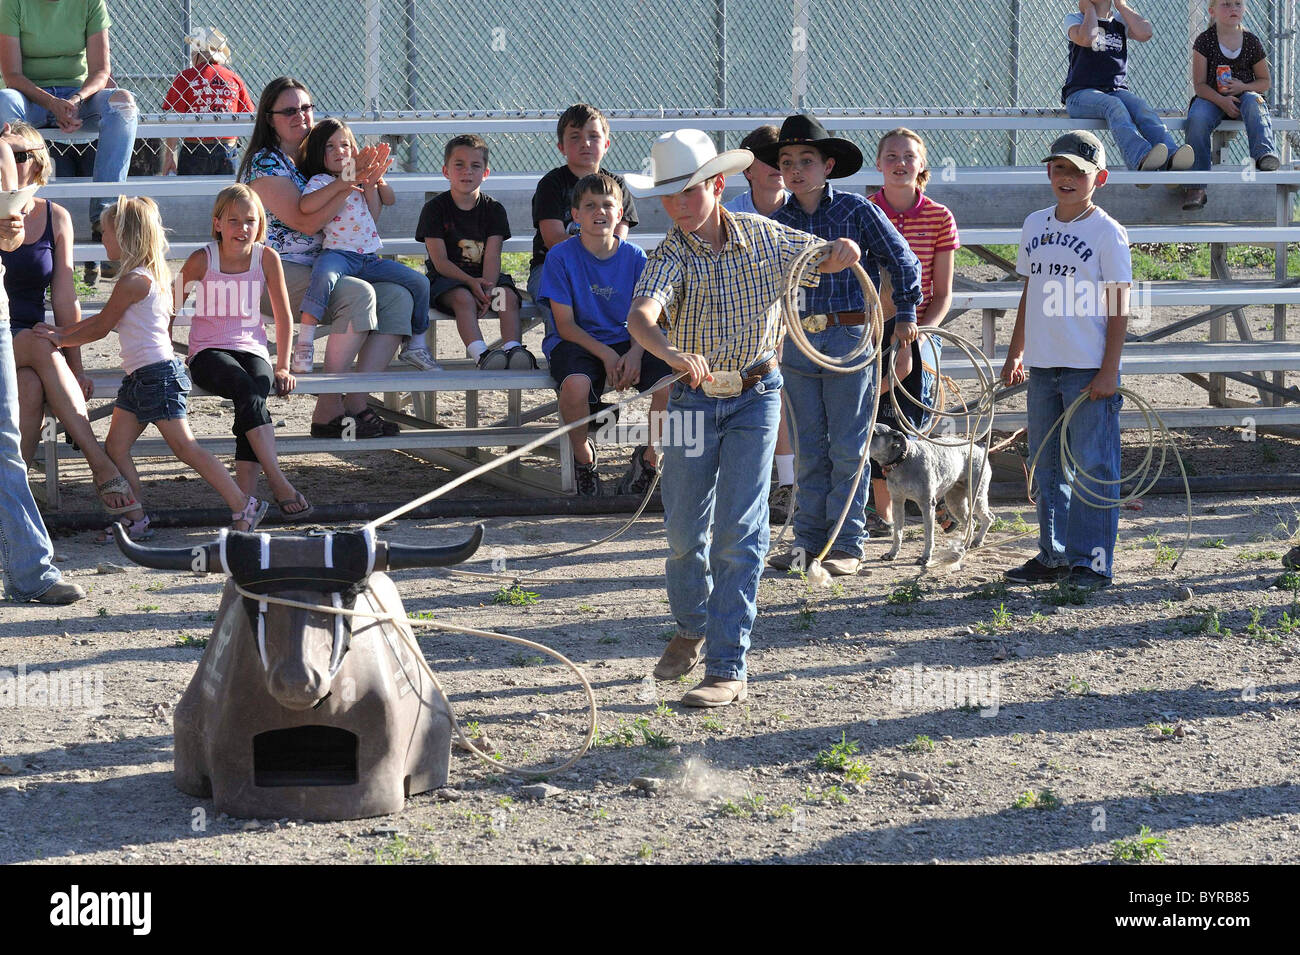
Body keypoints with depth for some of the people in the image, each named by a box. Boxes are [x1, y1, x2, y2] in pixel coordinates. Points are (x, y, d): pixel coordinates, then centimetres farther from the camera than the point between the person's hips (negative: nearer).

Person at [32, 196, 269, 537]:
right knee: (116, 447, 7)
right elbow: (102, 320, 24)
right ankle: (135, 519, 9)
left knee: (186, 447, -8)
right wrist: (60, 331, 24)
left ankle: (243, 506, -5)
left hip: (157, 375, -10)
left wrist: (59, 340, 4)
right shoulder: (151, 275, 15)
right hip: (139, 378, 10)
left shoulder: (133, 281, -15)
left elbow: (99, 329, -7)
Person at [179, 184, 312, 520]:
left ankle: (244, 494, -38)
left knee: (258, 388, -32)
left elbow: (283, 316, 9)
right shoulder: (201, 261, -4)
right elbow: (170, 309, 4)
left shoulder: (266, 258, 1)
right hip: (209, 353, -2)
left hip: (251, 350, 2)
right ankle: (280, 485, -39)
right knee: (247, 391, -33)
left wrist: (282, 367, 5)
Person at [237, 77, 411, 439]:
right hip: (275, 274, -8)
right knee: (358, 293, -31)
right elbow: (305, 222, -18)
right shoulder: (265, 163, -7)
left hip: (320, 271, 8)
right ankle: (327, 412, -28)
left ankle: (356, 402, -20)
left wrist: (370, 179, 0)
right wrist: (352, 181, -17)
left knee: (397, 296, -14)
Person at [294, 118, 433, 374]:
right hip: (338, 254, -6)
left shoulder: (360, 180, 20)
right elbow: (306, 206, -21)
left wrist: (375, 180, 8)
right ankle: (303, 347, -38)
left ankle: (415, 344, 14)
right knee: (324, 276, -40)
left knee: (419, 283, -3)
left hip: (370, 258, 6)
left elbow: (389, 200, 28)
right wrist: (343, 183, -19)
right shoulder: (320, 181, 1)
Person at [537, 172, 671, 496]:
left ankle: (649, 458, 2)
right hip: (577, 342, -3)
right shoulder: (561, 257, -6)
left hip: (626, 342, 3)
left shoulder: (634, 258, 4)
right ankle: (584, 458, -9)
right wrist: (605, 354, -20)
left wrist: (635, 352, -18)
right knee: (576, 384, -38)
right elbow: (565, 324, -8)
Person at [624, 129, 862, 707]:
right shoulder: (670, 257, -13)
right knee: (685, 530, 10)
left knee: (739, 530, -8)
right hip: (693, 397, 1)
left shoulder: (765, 237, -5)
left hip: (755, 396, -1)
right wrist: (670, 351, -55)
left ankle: (728, 668, -7)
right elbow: (640, 315, -33)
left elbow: (823, 259, 13)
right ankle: (691, 628, 39)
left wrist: (843, 251, -12)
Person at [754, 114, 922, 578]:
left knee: (847, 447, -1)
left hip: (851, 335, -4)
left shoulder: (856, 210, -3)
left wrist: (905, 314, 8)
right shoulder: (778, 221, 7)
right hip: (797, 341, 4)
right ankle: (808, 538, 14)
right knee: (809, 447, 8)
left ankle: (847, 544, 4)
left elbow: (902, 259, 5)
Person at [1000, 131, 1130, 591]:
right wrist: (1016, 353, 19)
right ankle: (1054, 555, 21)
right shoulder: (1035, 225, 11)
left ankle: (1092, 561, 1)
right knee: (1047, 466, 12)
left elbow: (1118, 305, -7)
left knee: (1092, 467, -4)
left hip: (1089, 368, -6)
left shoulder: (1107, 232, -6)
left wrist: (1109, 371, -12)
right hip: (1042, 365, 6)